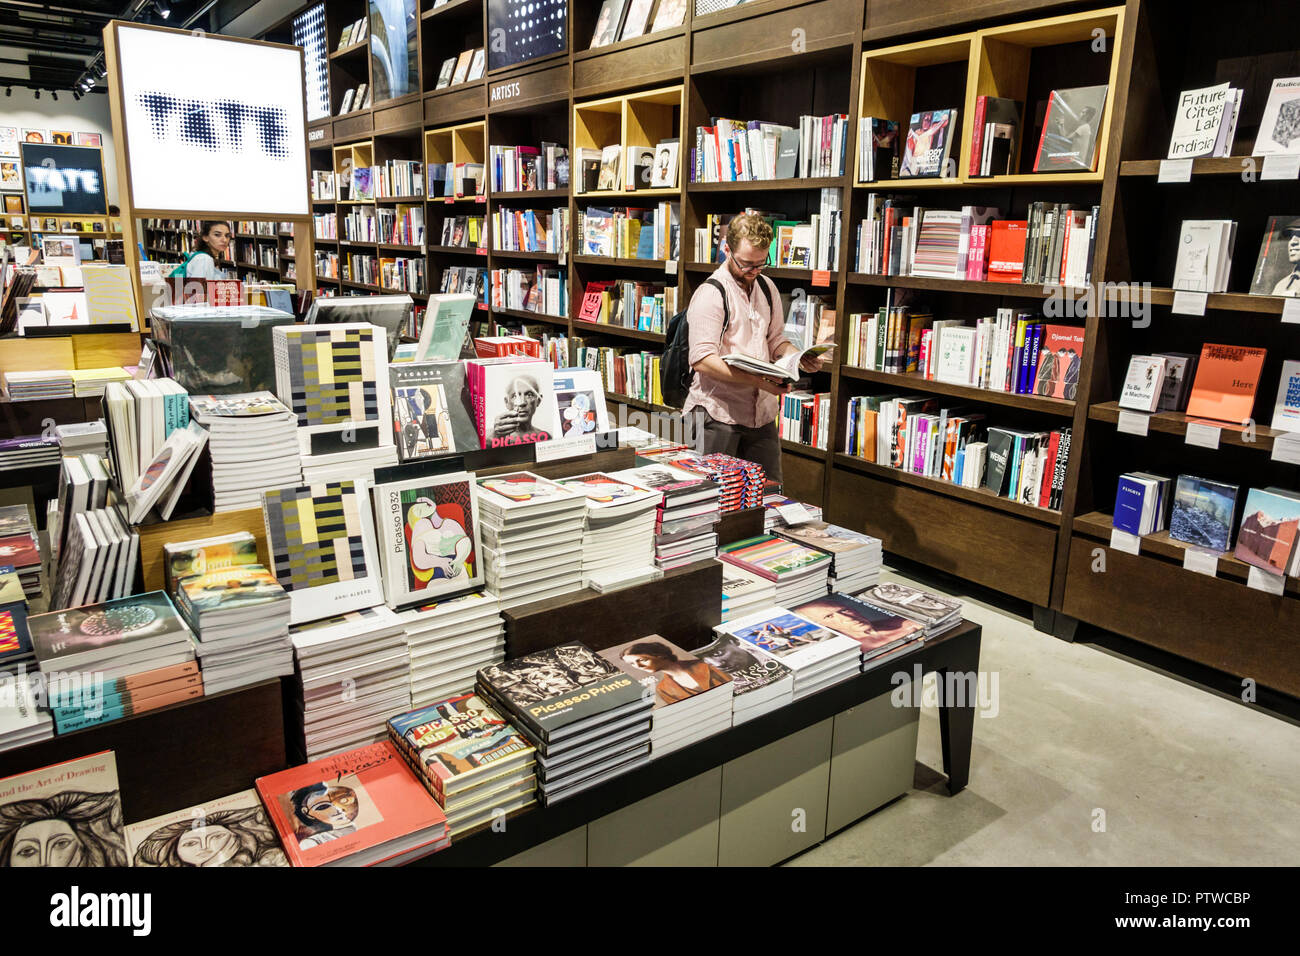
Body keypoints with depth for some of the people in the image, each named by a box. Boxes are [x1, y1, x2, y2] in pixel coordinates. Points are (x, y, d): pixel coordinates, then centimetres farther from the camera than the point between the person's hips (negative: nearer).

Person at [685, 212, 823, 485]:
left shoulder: (767, 288, 13)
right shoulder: (710, 293, -10)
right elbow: (701, 360, -19)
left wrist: (799, 357, -1)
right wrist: (756, 380, -27)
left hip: (762, 412, 7)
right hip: (719, 412, -6)